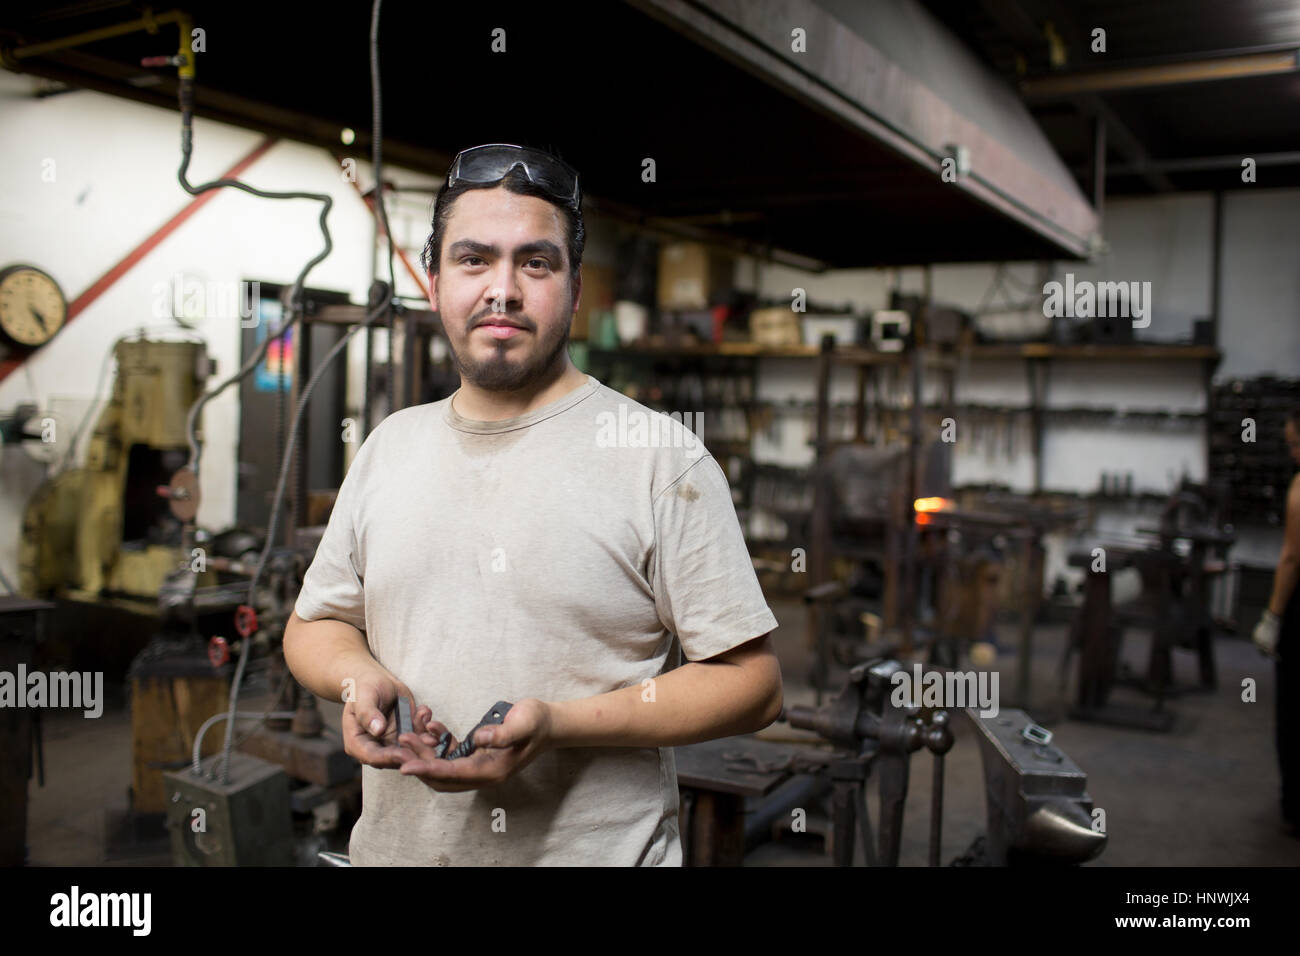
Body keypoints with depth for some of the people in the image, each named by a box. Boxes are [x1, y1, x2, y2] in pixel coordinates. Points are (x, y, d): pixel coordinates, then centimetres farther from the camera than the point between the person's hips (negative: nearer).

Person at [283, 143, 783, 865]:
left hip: (598, 847, -4)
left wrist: (557, 724, -24)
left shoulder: (661, 455, -12)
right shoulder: (390, 446, 4)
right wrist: (358, 677, -10)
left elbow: (752, 682, -13)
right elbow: (315, 622, 13)